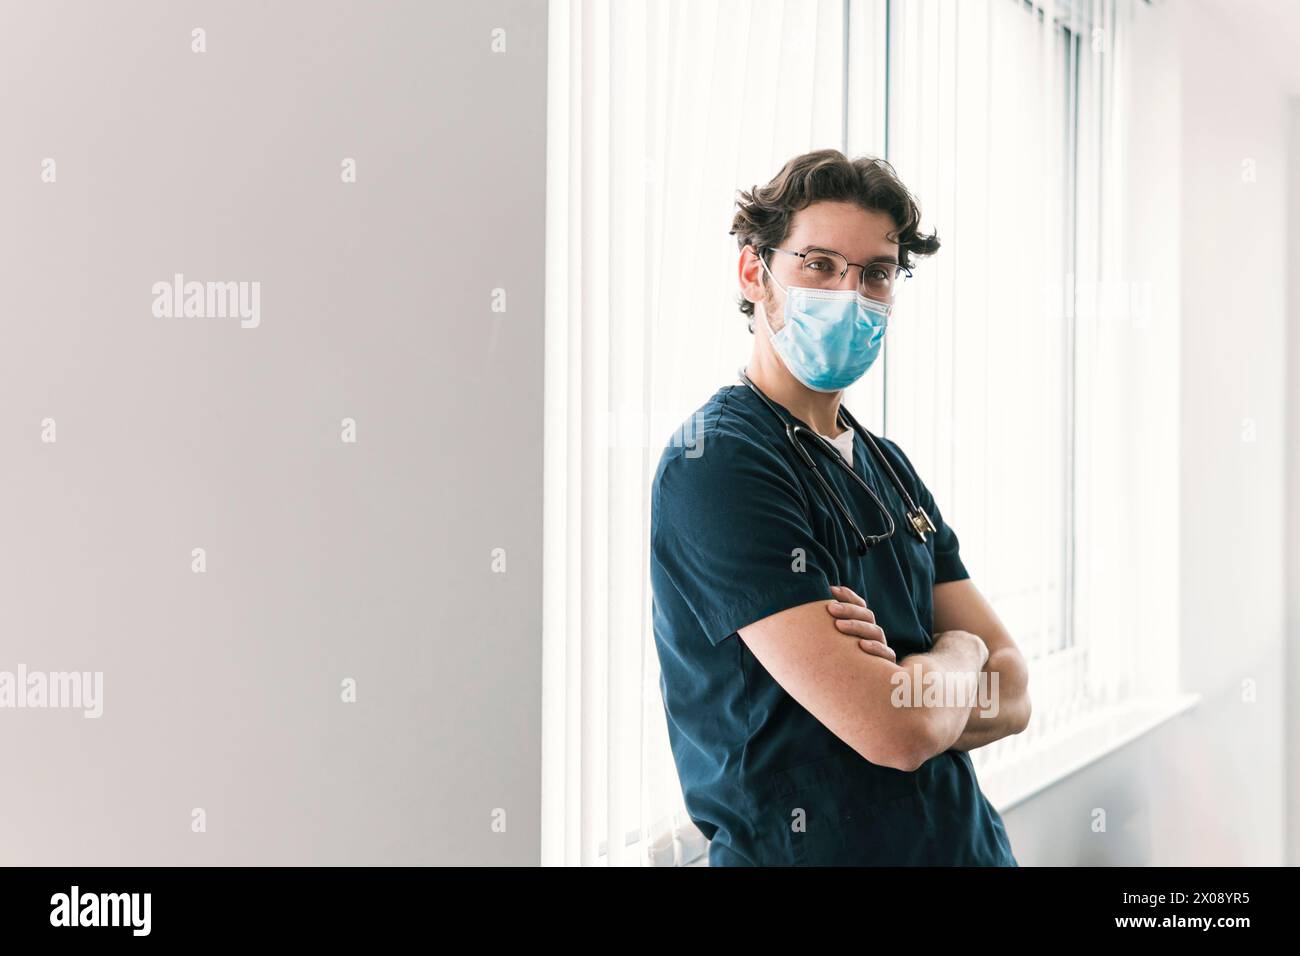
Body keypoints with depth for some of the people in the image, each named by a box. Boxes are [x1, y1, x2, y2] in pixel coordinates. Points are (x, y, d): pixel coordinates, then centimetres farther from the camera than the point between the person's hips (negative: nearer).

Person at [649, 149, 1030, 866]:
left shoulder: (889, 466, 8)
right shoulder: (716, 464, -20)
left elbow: (1012, 694, 0)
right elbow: (898, 729, -26)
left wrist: (896, 683, -20)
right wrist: (956, 653, -6)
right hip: (806, 849, -7)